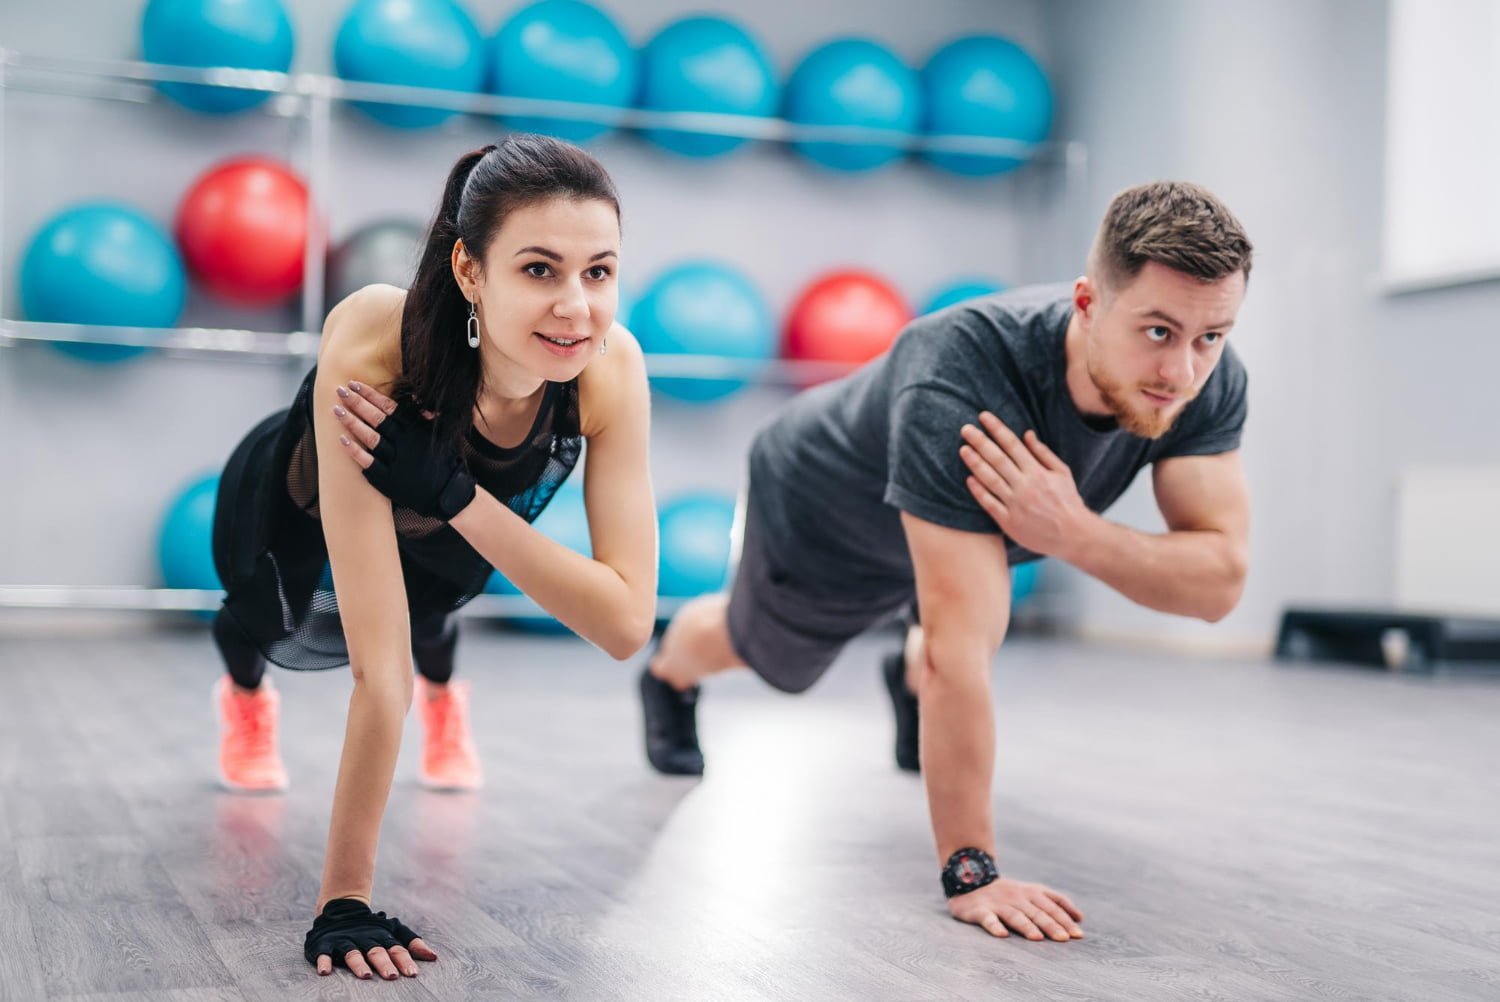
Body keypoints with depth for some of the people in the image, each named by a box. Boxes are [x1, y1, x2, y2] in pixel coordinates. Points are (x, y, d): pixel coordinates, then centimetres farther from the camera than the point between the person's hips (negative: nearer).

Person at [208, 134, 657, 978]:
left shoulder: (610, 368, -37)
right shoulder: (375, 342, -48)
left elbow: (628, 623, -40)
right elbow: (376, 663, -48)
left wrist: (456, 494, -50)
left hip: (441, 553, 2)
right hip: (291, 529, -2)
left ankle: (444, 695, 68)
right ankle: (247, 695, 65)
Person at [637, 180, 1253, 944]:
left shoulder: (1209, 382, -33)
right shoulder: (957, 385, -50)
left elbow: (1219, 581, -34)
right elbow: (960, 644, -51)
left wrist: (1072, 532, -51)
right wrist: (970, 873, -49)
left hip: (952, 516, 3)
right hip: (823, 519, -3)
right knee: (761, 650, 28)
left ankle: (911, 681, 64)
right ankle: (668, 678, 61)